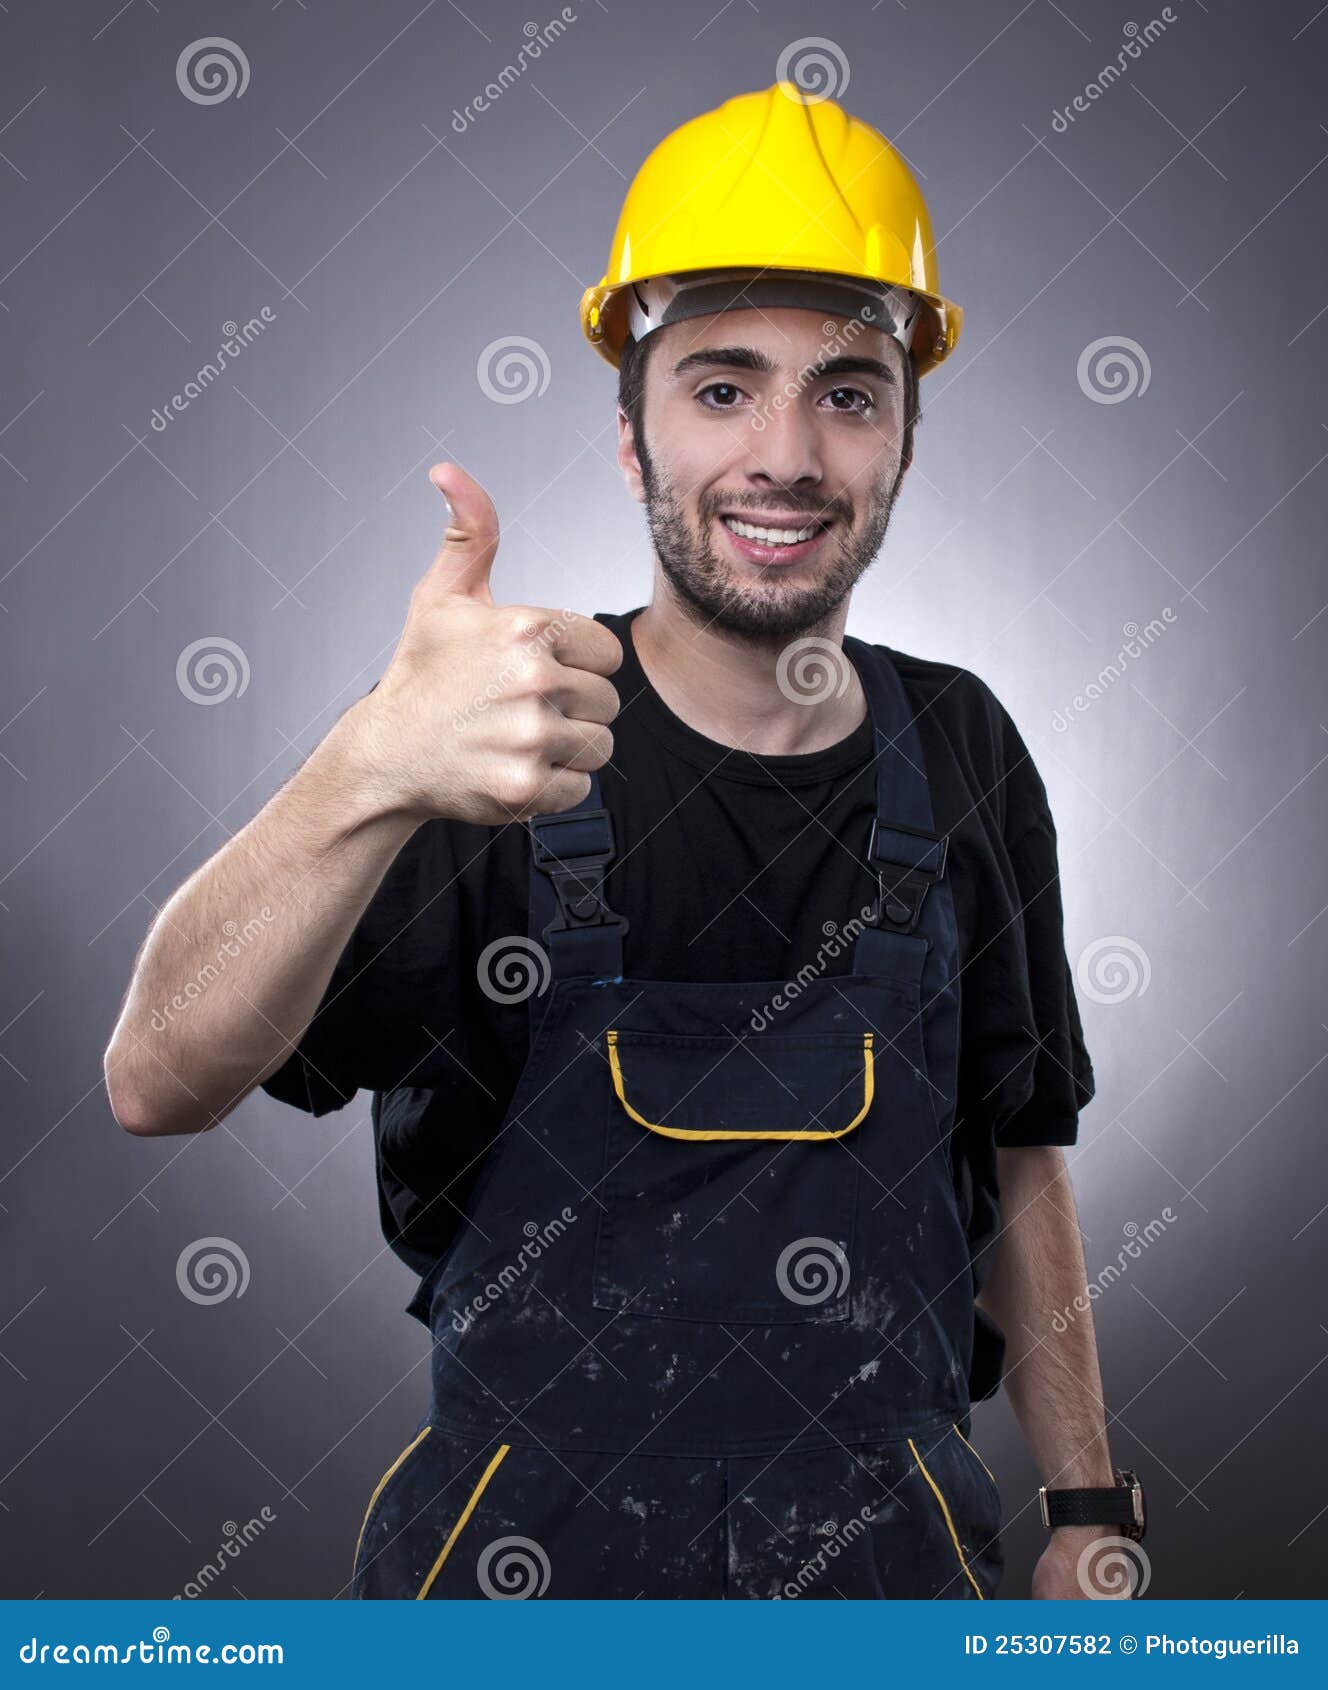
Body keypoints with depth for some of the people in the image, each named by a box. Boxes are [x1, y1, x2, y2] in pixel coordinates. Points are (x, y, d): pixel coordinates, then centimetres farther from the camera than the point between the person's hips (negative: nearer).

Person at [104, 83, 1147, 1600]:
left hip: (886, 1551, 3)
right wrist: (376, 770, -46)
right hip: (528, 1551, -2)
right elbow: (161, 1086, -29)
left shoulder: (960, 752, -3)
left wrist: (1089, 1510, 8)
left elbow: (1019, 1154, 8)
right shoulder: (491, 750, -14)